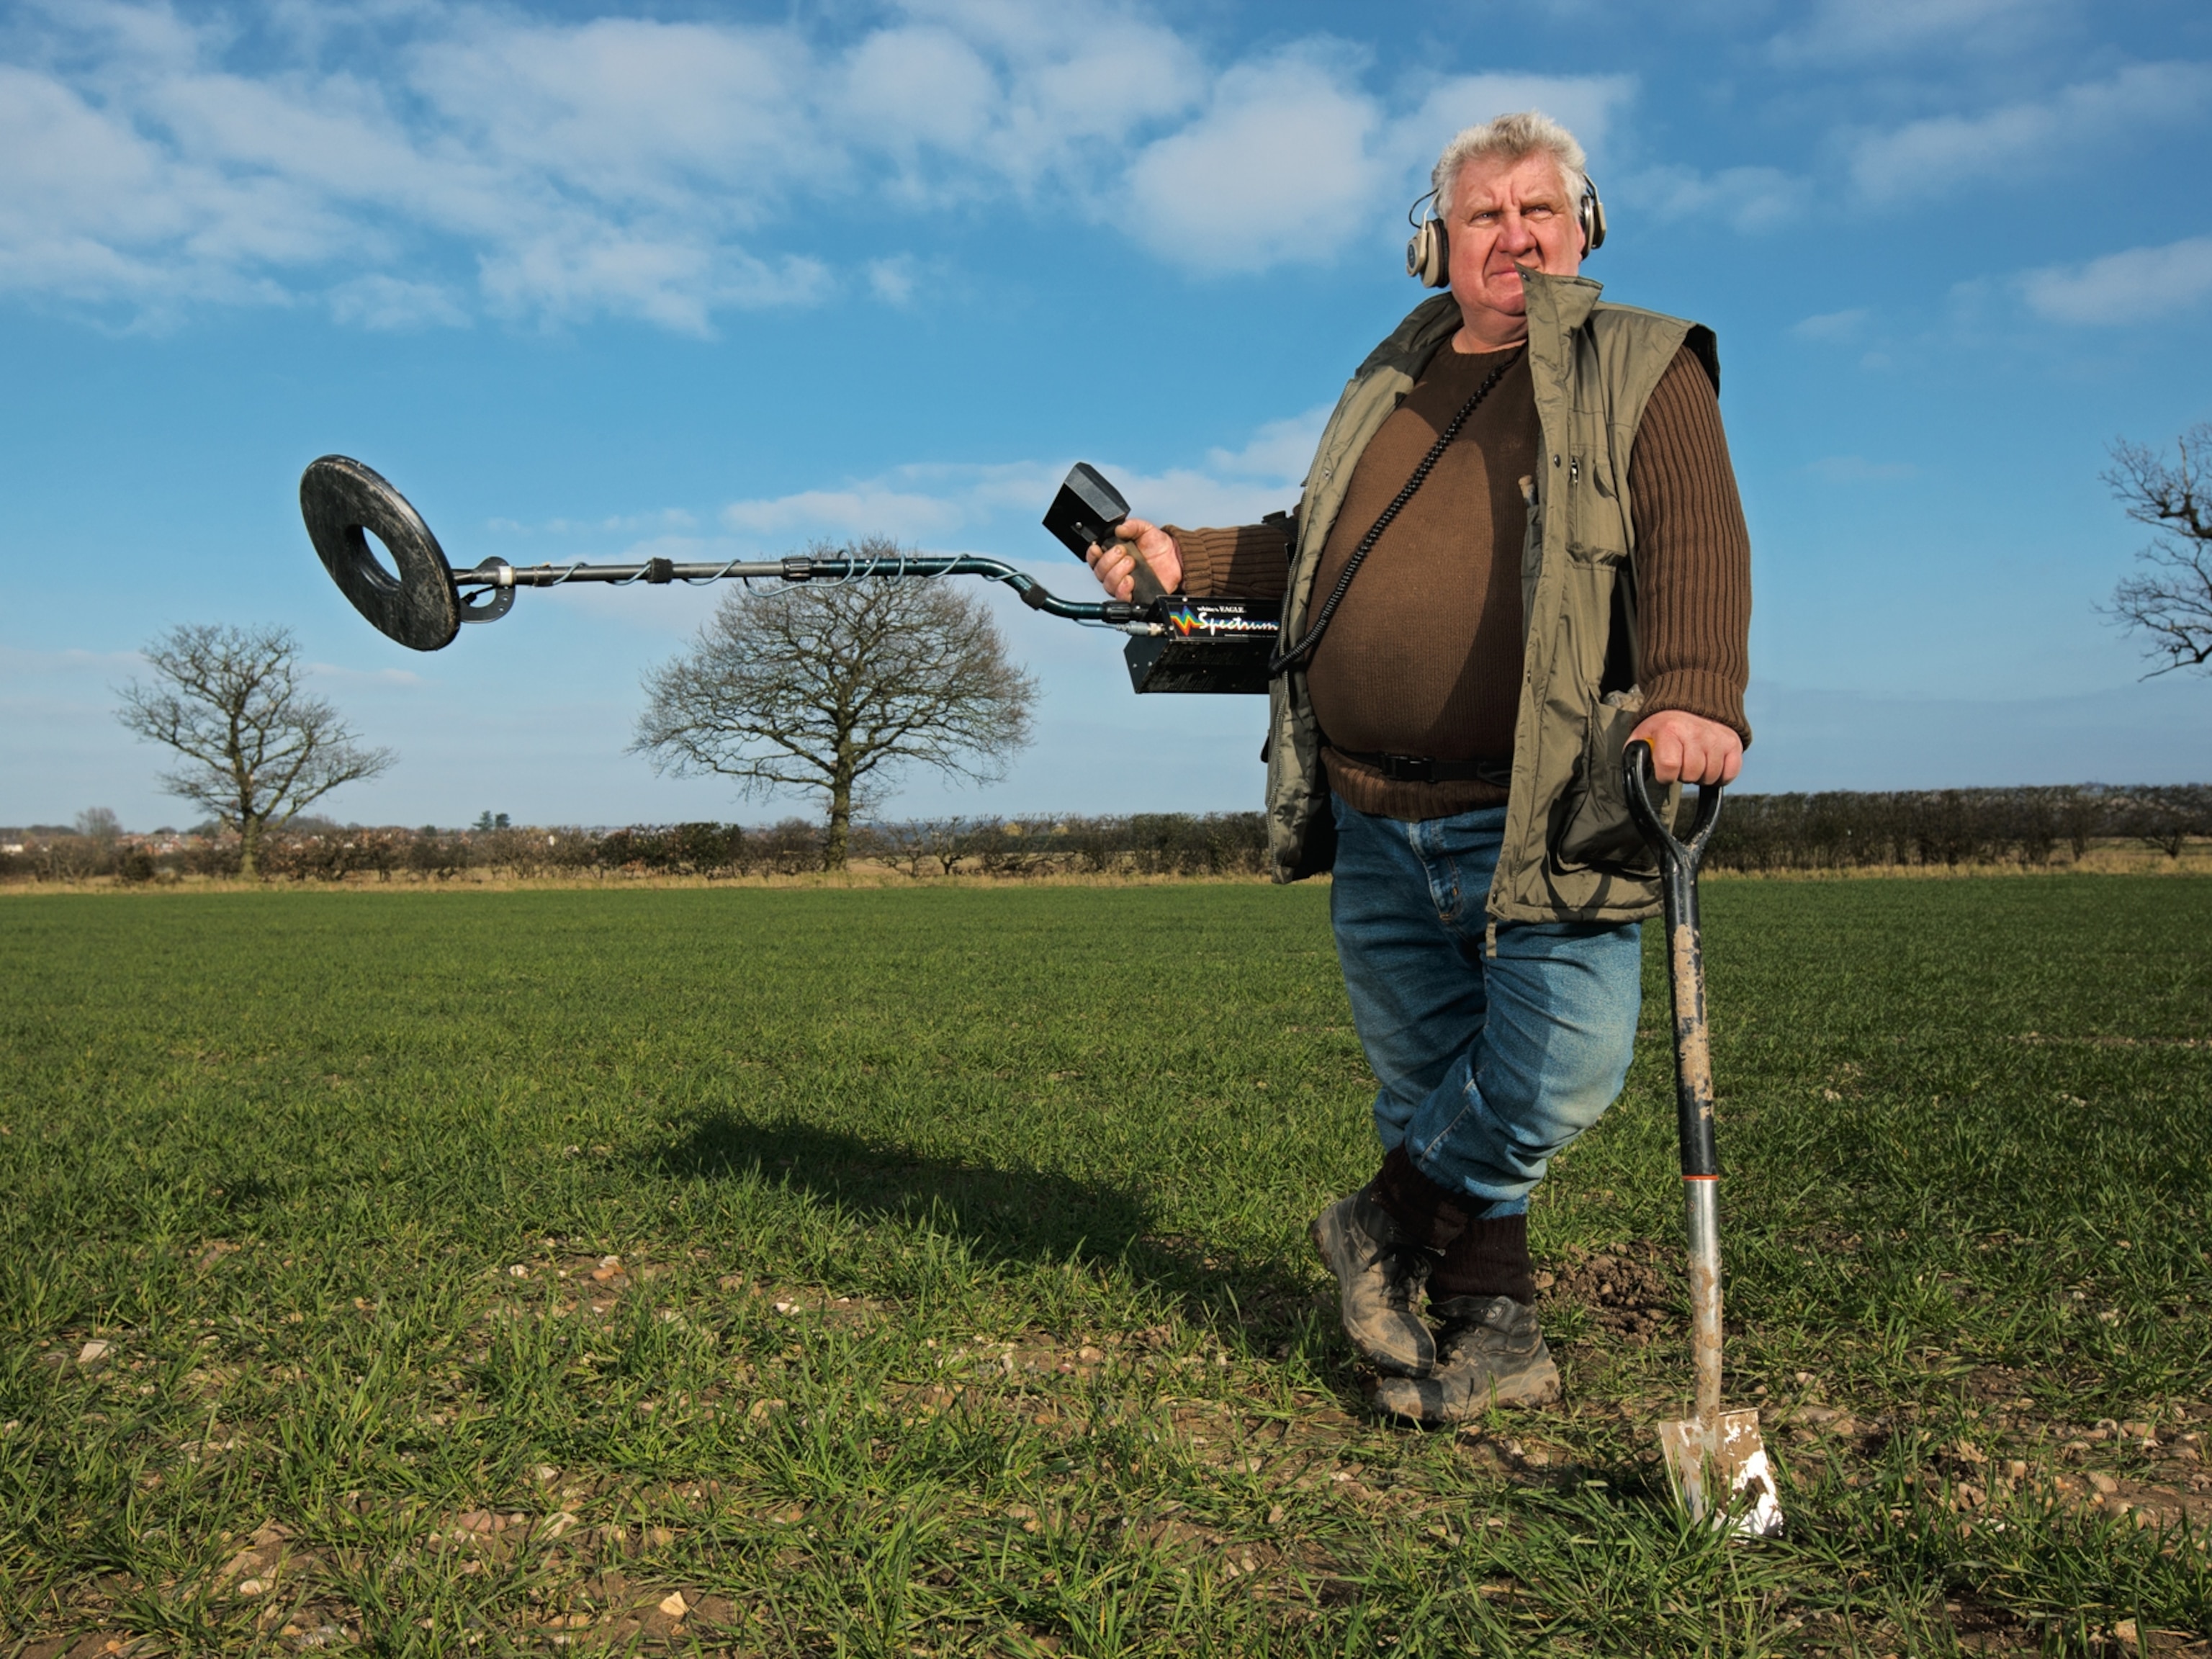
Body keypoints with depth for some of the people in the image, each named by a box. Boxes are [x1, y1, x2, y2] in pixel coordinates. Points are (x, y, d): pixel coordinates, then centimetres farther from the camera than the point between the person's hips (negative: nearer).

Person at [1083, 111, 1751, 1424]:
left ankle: (1390, 1223, 14)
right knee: (1428, 1084, 9)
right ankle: (1489, 1331, 24)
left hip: (1540, 817, -4)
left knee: (1556, 1075, -13)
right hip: (1375, 823, 5)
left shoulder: (1642, 370, 3)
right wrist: (1187, 560, 21)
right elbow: (1325, 541, 31)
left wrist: (1694, 696, -30)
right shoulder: (1392, 381, 19)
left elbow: (1696, 543, -12)